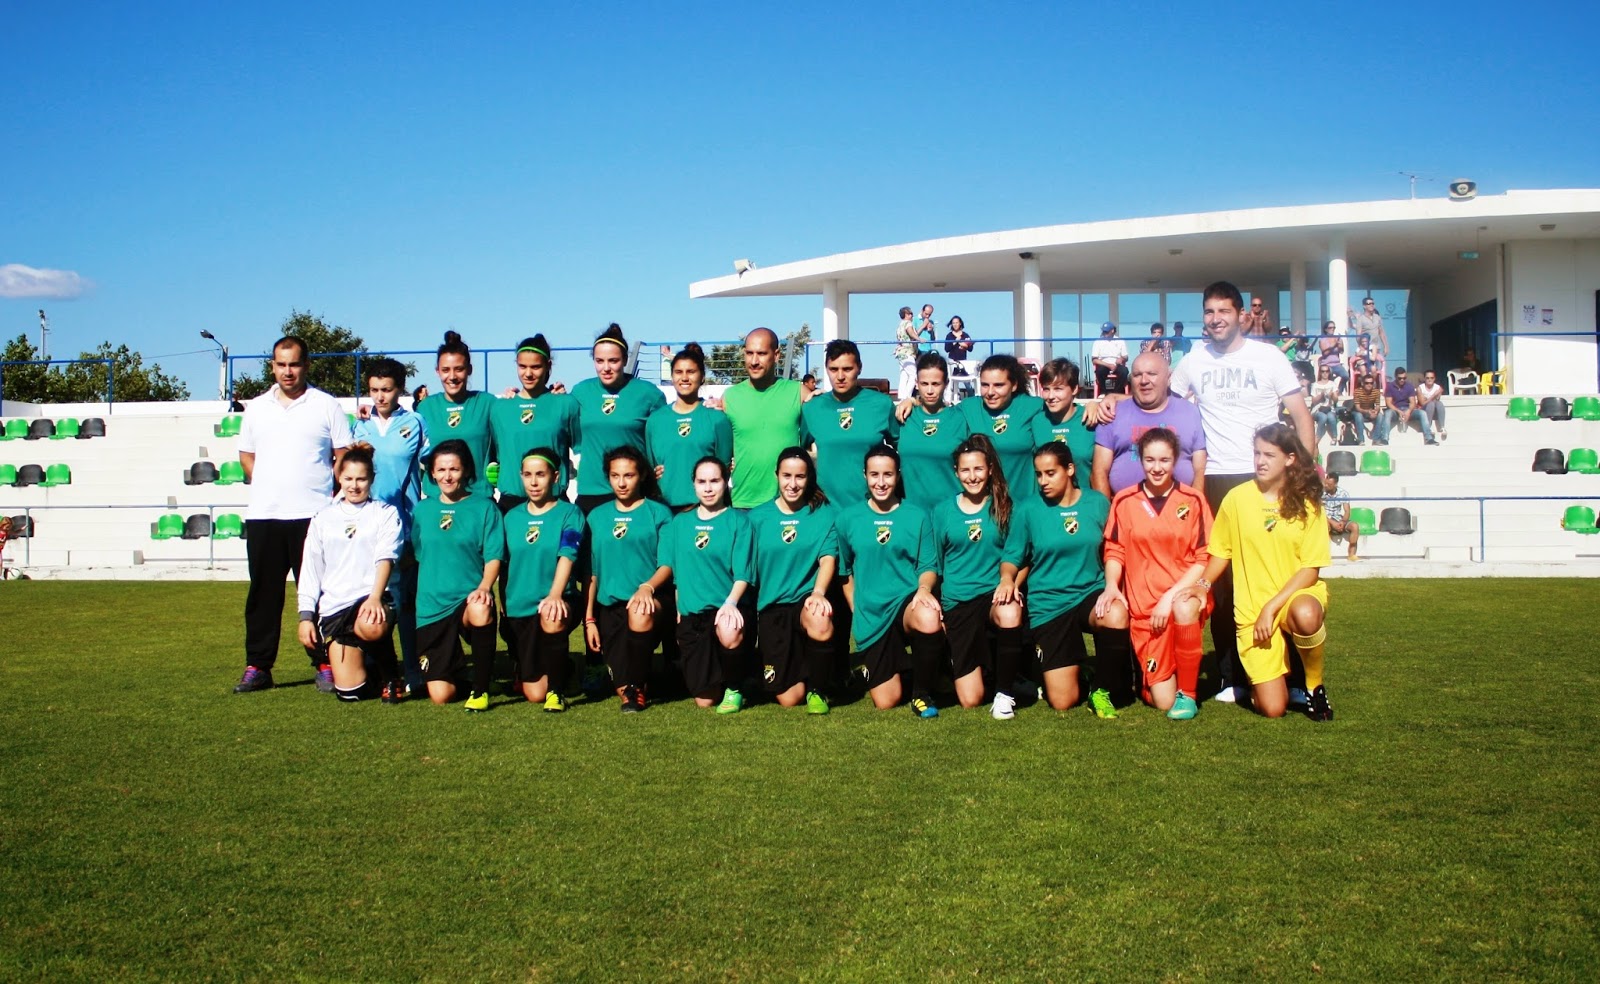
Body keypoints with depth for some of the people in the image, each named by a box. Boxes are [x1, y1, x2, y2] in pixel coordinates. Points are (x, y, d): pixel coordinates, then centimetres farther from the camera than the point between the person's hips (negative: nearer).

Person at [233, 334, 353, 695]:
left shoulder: (326, 406, 4)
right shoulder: (257, 408, 14)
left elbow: (343, 457, 4)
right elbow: (246, 456, 20)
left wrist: (333, 494, -6)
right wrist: (266, 483, 6)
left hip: (314, 514, -3)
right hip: (263, 515, 3)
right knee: (262, 594, 7)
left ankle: (325, 665, 7)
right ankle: (257, 667, 14)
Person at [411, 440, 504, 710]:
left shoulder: (484, 507, 2)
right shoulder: (423, 509, 10)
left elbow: (493, 557, -4)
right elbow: (416, 555, 16)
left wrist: (484, 587, -22)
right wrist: (415, 600, 7)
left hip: (469, 598, -2)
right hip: (432, 606, 2)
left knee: (481, 612, -42)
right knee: (440, 695, -7)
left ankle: (480, 688, -19)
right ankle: (458, 670, 32)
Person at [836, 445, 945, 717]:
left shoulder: (917, 517, 2)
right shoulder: (848, 519, 5)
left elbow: (929, 566, 0)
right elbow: (844, 571, 13)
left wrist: (924, 588, -21)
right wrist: (857, 609, 6)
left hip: (908, 602, -1)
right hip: (871, 615, 1)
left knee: (929, 620, -40)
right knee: (886, 702, -2)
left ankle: (922, 692, -11)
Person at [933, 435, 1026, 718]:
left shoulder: (1004, 507, 4)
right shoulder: (943, 511, 6)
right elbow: (934, 565, 11)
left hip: (995, 593, -1)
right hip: (957, 601, 1)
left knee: (1010, 614, -41)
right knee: (970, 700, -6)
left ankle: (1005, 692, -17)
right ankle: (983, 662, 32)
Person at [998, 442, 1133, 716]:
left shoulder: (1097, 503, 0)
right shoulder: (1028, 508, -2)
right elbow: (1012, 558, 1)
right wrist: (1007, 579, -20)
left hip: (1091, 593, 1)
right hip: (1048, 604, 0)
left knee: (1117, 616, -38)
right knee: (1063, 702, -7)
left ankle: (1103, 691, -11)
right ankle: (1072, 668, 33)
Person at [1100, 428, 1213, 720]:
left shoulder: (1193, 500, -2)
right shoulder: (1124, 501, 1)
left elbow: (1204, 559, -4)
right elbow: (1114, 550, 7)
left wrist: (1172, 595, -16)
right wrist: (1111, 586, -11)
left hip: (1184, 593, -1)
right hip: (1143, 607, 1)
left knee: (1183, 609, -40)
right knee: (1163, 701, -7)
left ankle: (1188, 692, -17)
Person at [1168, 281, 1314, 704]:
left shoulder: (1269, 358, 1)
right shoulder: (1194, 362, 7)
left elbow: (1300, 415, 0)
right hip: (1216, 479, 2)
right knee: (1220, 580, 4)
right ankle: (1231, 675, 13)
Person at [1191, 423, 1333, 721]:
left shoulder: (1307, 503, -3)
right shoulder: (1237, 498, -1)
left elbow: (1311, 569, -6)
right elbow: (1221, 551, 10)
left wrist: (1272, 607, -16)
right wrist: (1203, 584, -6)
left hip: (1297, 594, 0)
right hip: (1252, 608, 0)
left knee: (1306, 616, -41)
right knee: (1273, 709, -12)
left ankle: (1315, 687, -10)